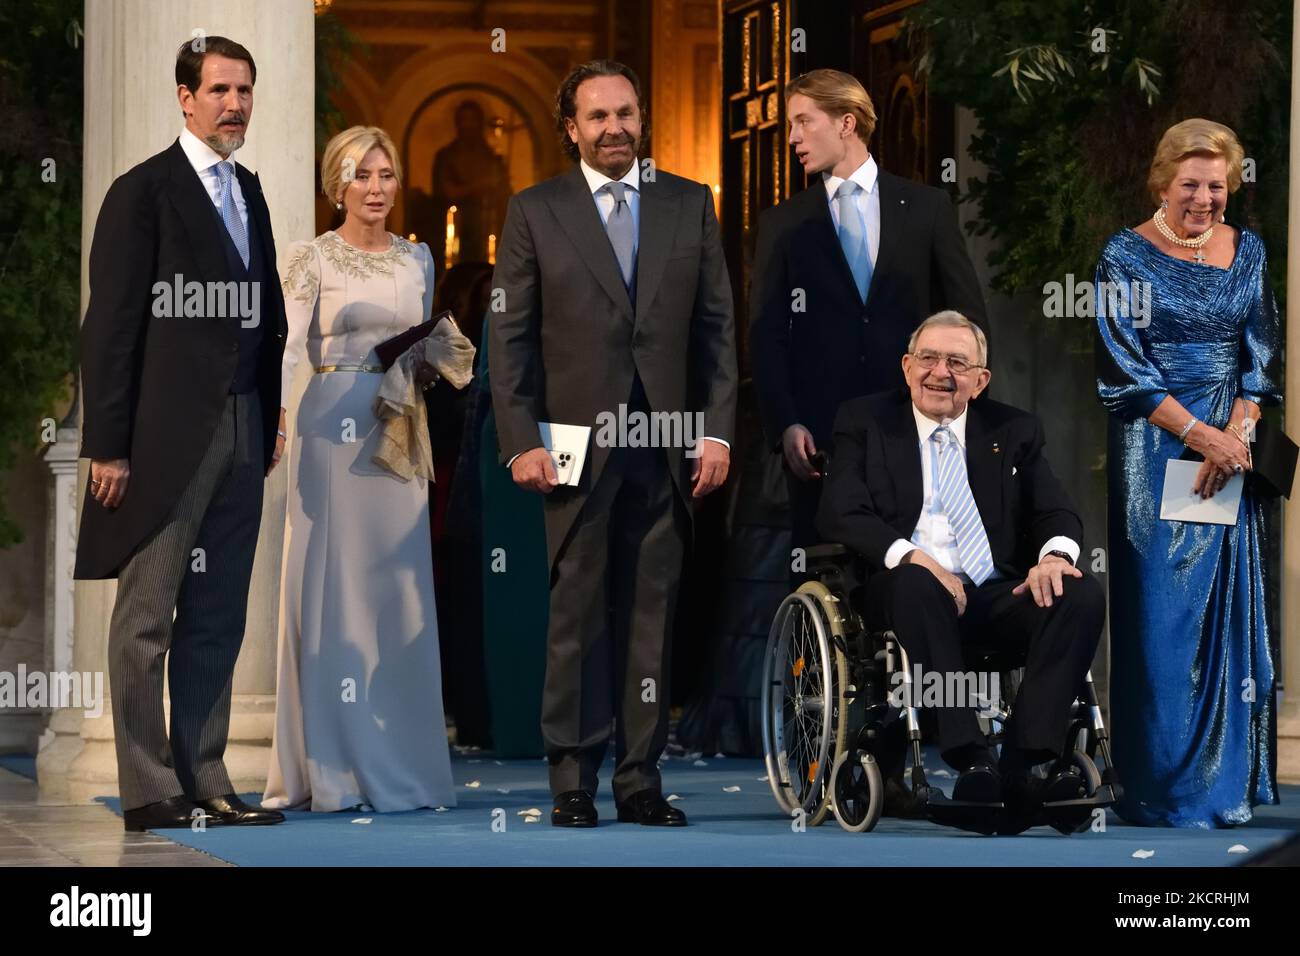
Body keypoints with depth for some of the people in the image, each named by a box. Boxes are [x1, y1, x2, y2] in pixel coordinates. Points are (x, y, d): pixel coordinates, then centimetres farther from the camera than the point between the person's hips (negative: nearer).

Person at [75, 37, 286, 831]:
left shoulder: (249, 193, 16)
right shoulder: (144, 192, -5)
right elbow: (110, 326, -8)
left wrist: (271, 423, 10)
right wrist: (107, 444, -12)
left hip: (240, 432, 7)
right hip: (165, 435, -7)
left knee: (217, 619, 8)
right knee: (148, 618, -2)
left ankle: (205, 781, 13)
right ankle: (149, 792, 0)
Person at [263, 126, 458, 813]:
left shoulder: (416, 259, 13)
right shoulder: (312, 259, -1)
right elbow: (287, 345, -12)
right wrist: (272, 412, -28)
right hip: (332, 427, -5)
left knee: (399, 593, 5)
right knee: (330, 585, -4)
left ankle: (398, 768, 10)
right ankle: (330, 769, -1)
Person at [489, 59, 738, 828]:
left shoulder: (690, 205, 10)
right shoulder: (536, 212, 5)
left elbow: (716, 326, 9)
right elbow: (510, 336, 2)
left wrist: (717, 429, 0)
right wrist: (521, 441, -7)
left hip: (668, 446, 2)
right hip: (576, 444, -2)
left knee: (653, 615, 2)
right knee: (578, 614, -1)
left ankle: (641, 779, 6)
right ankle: (574, 783, 2)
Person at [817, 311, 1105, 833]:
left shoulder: (1015, 431, 19)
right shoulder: (864, 421, 11)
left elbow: (1056, 511, 10)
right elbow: (840, 515, -2)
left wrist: (1055, 553, -16)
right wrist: (911, 557, -20)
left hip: (999, 594, 3)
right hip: (908, 592, -3)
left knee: (1082, 593, -27)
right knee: (918, 583, -39)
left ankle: (1025, 761, -37)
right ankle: (972, 759, -46)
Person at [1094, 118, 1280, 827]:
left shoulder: (1247, 251, 8)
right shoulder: (1127, 256, -5)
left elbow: (1259, 356, 6)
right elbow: (1122, 367, -10)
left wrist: (1233, 438, -9)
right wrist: (1200, 435, -15)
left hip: (1231, 446, 4)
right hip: (1155, 448, -4)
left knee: (1229, 605, 3)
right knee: (1161, 609, -3)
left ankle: (1227, 776, 10)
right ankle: (1164, 784, 3)